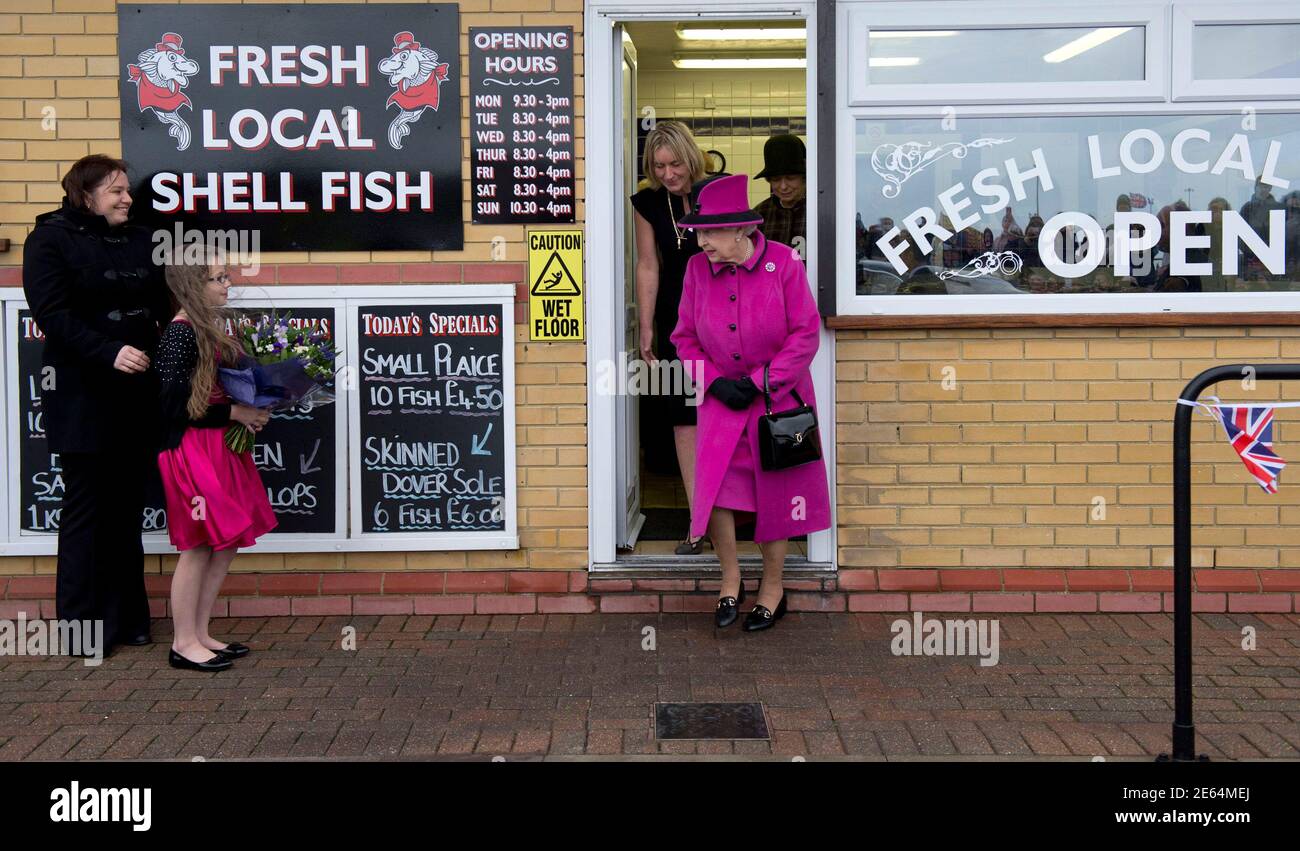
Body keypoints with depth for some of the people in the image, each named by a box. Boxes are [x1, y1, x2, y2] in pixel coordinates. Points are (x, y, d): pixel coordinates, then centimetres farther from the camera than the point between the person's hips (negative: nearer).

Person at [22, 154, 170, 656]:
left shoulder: (141, 242, 13)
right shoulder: (51, 239, -3)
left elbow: (166, 308, 11)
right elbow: (52, 313, -14)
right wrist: (109, 353, -26)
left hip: (137, 394, 5)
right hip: (83, 396, -5)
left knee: (127, 507, 9)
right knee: (86, 508, 1)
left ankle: (126, 617, 18)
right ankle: (82, 625, 10)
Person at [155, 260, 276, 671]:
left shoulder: (212, 326, 11)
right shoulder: (181, 333, -15)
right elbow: (176, 405, -19)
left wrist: (252, 410, 2)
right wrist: (235, 413, -14)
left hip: (221, 447, 9)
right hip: (192, 450, -9)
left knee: (225, 544, 12)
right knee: (199, 548, -2)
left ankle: (199, 634, 22)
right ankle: (184, 643, 9)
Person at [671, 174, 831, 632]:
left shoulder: (783, 262, -13)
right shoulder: (697, 268, -5)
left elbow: (806, 333, -10)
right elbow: (685, 336, 4)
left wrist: (761, 381, -15)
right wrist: (715, 381, -10)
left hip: (778, 397, -2)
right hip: (722, 400, 2)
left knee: (775, 493, 7)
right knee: (715, 485, -11)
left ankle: (772, 587, 24)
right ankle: (730, 580, 10)